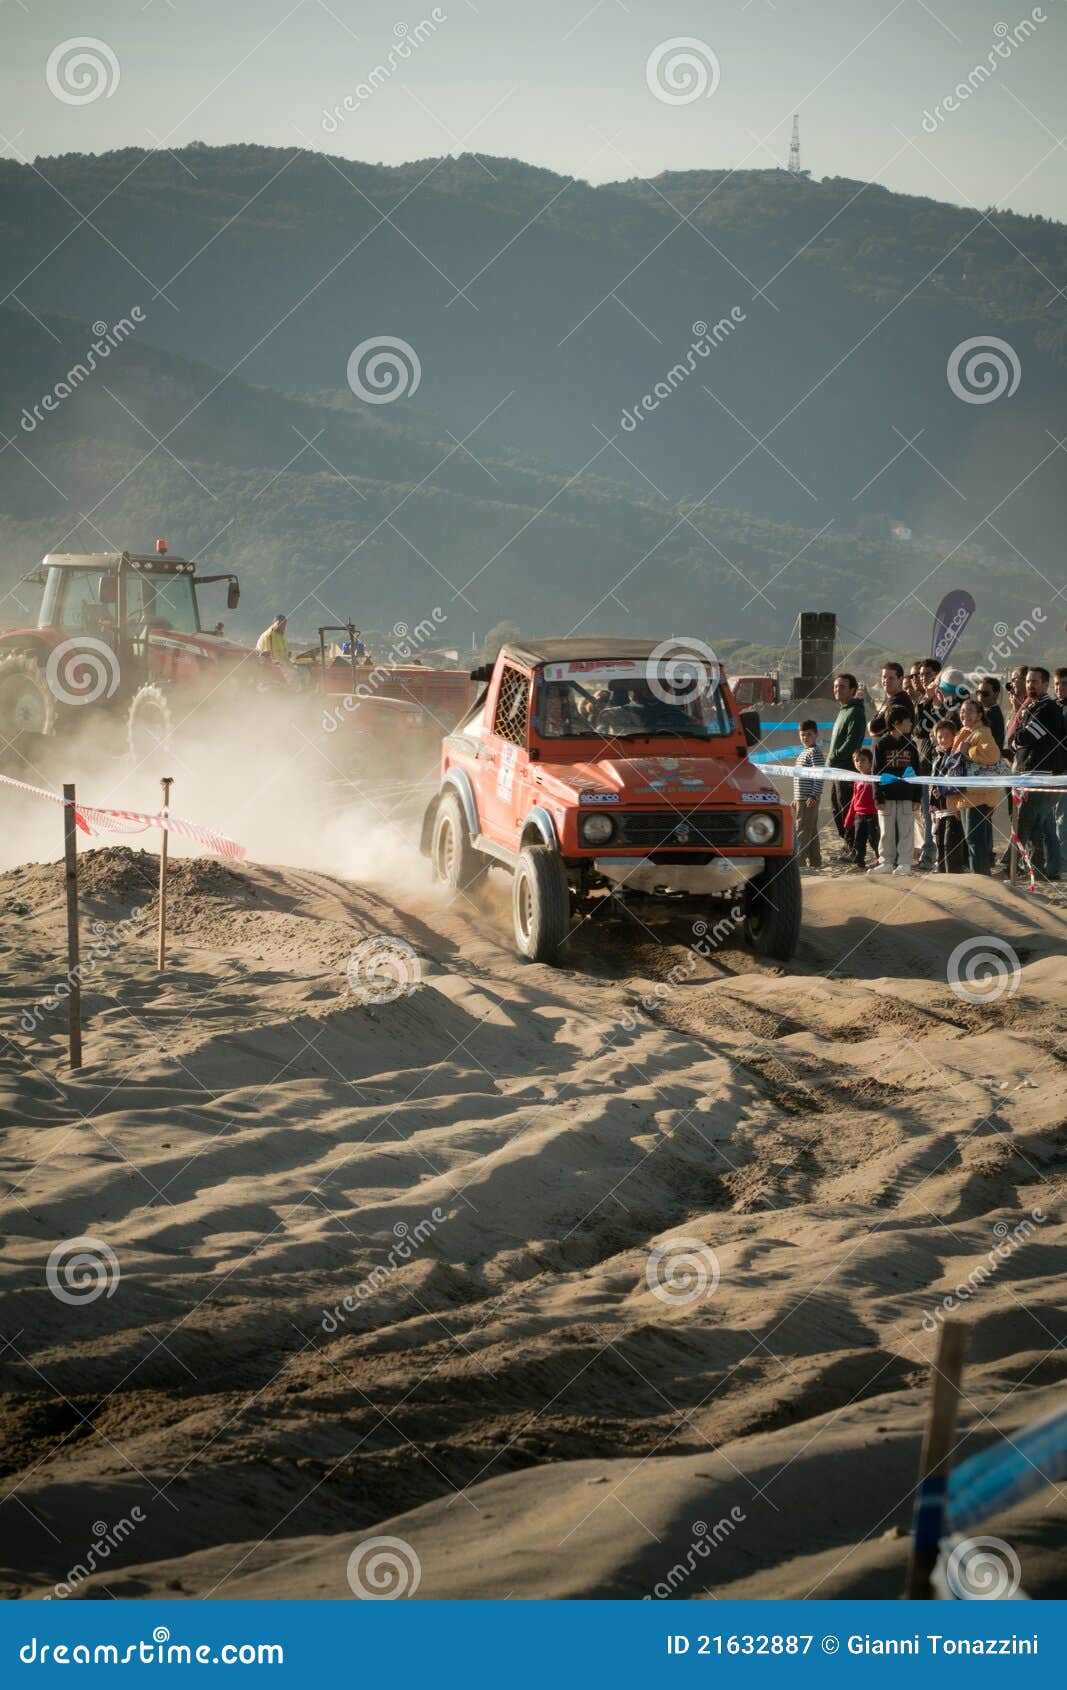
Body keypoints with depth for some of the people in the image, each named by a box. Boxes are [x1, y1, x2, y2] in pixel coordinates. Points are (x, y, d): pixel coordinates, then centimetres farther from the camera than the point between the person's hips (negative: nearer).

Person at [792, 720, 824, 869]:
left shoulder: (815, 752, -10)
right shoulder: (804, 753, 20)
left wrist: (814, 796, -22)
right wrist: (796, 799, 23)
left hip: (809, 799, -10)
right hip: (801, 799, 10)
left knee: (803, 830, -11)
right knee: (811, 830, 12)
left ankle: (800, 860, -14)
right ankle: (815, 861, 16)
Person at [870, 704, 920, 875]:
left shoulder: (910, 745, 7)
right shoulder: (882, 745, -1)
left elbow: (916, 772, 8)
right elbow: (877, 772, -2)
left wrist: (916, 798, 3)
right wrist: (878, 797, -7)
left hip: (906, 796, 2)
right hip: (887, 795, -2)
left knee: (906, 831, 1)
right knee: (887, 832, 4)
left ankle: (904, 863, 5)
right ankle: (887, 863, 11)